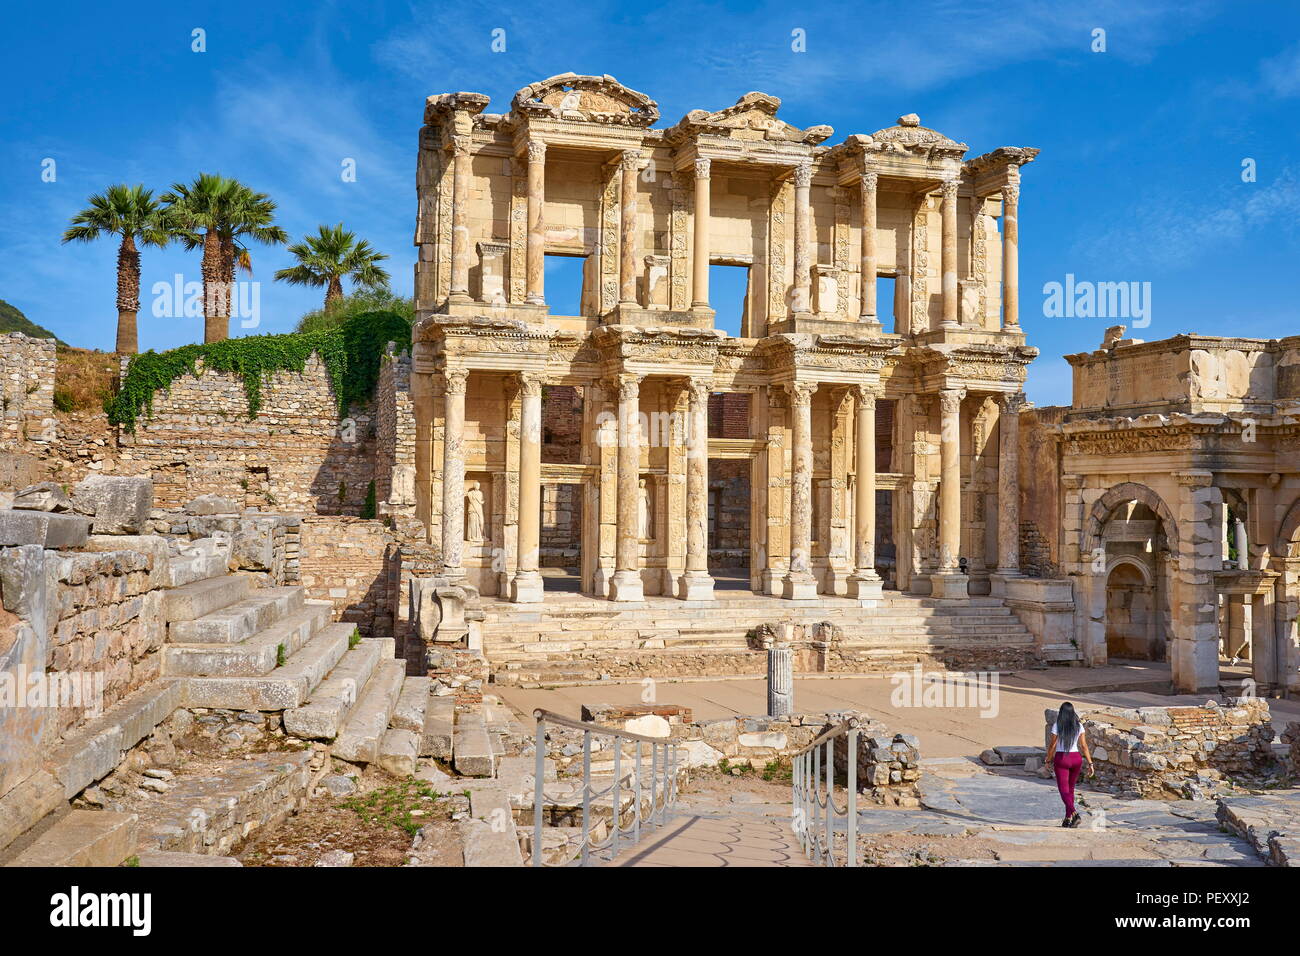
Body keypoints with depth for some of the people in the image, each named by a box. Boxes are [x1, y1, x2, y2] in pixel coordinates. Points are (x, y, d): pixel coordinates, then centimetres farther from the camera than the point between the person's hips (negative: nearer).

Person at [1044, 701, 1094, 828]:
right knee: (1070, 789, 18)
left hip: (1061, 759, -4)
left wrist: (1049, 760, 7)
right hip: (1076, 758, 4)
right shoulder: (1079, 726, -1)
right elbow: (1084, 746, -2)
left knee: (1064, 790, -2)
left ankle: (1074, 813, -26)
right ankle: (1068, 818, 22)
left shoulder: (1057, 726, -9)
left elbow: (1052, 745, -7)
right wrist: (1090, 763, 1)